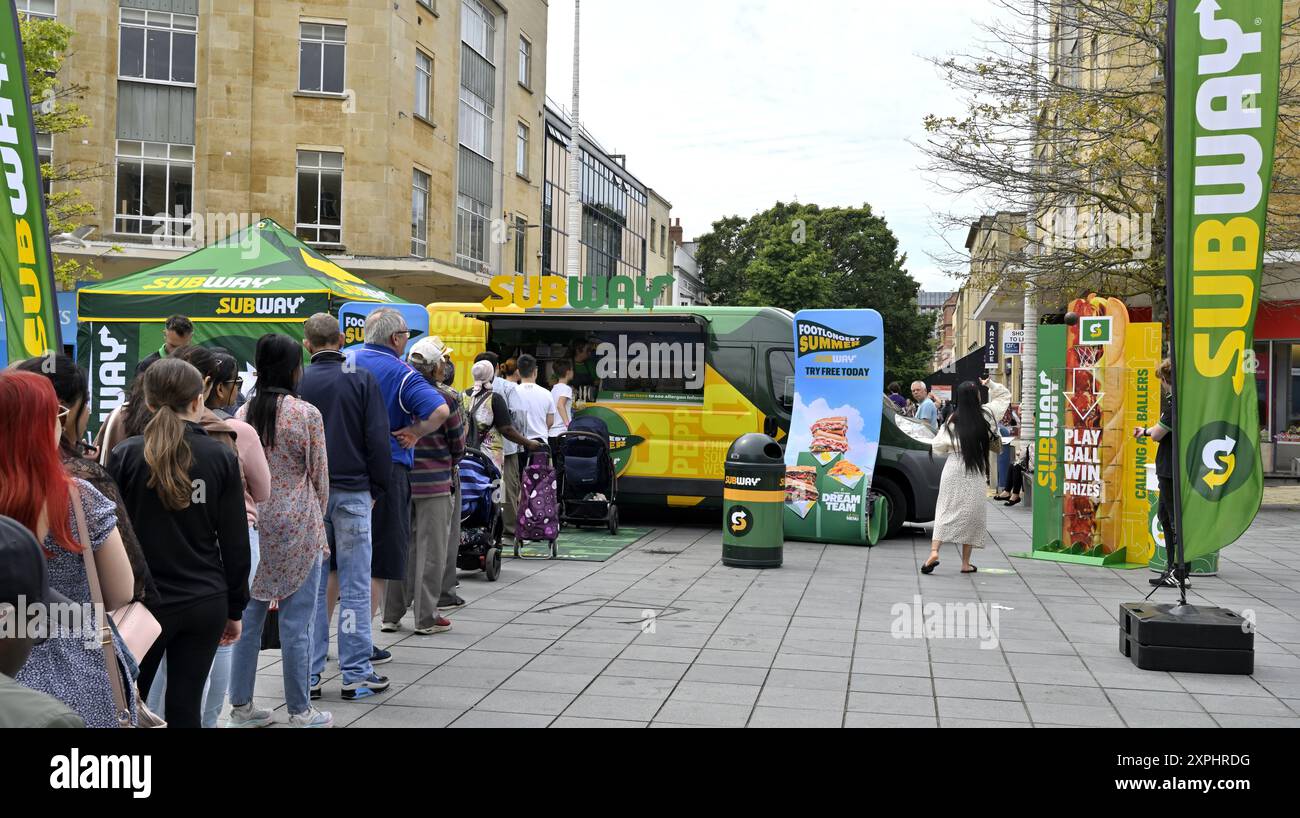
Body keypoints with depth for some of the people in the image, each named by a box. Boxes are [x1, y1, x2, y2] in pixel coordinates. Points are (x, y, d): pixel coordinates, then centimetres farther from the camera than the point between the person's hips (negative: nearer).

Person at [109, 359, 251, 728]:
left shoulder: (126, 455, -6)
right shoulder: (222, 457, -2)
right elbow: (236, 543, 0)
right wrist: (235, 609, 9)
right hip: (206, 603, 2)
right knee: (186, 708, 8)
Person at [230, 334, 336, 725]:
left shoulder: (243, 413, 4)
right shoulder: (307, 414, -11)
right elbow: (319, 476, -5)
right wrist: (318, 520, 10)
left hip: (252, 524, 5)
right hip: (297, 524, -5)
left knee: (249, 616, 12)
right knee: (296, 623, 1)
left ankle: (241, 706, 20)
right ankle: (300, 711, 10)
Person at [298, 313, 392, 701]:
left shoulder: (297, 383, 1)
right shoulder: (362, 379, -3)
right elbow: (378, 439, -5)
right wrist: (377, 489, 4)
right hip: (353, 491, -2)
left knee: (312, 584, 9)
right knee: (355, 586, 3)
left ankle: (310, 673, 11)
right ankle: (356, 673, 5)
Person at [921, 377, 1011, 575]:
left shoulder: (953, 420, -3)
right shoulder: (987, 415, -1)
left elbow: (938, 447, -1)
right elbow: (1005, 395, 17)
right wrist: (990, 384, 12)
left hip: (954, 470, 0)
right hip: (976, 473, 0)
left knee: (945, 511, 6)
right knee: (971, 514, 8)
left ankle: (934, 551, -11)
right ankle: (966, 562, 10)